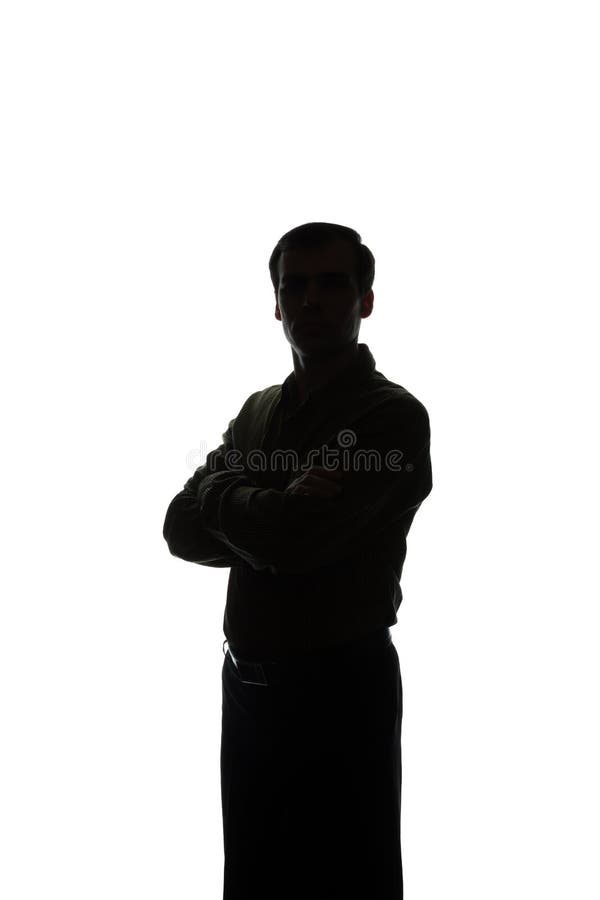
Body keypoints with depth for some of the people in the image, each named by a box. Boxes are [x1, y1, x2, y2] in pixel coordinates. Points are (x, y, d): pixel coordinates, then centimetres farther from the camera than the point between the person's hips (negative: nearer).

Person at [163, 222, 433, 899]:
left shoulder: (392, 415, -13)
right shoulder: (259, 410, 9)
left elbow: (296, 540, -25)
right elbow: (181, 531, 0)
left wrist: (218, 494, -7)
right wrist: (276, 513, -17)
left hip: (341, 691, -6)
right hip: (248, 684, 7)